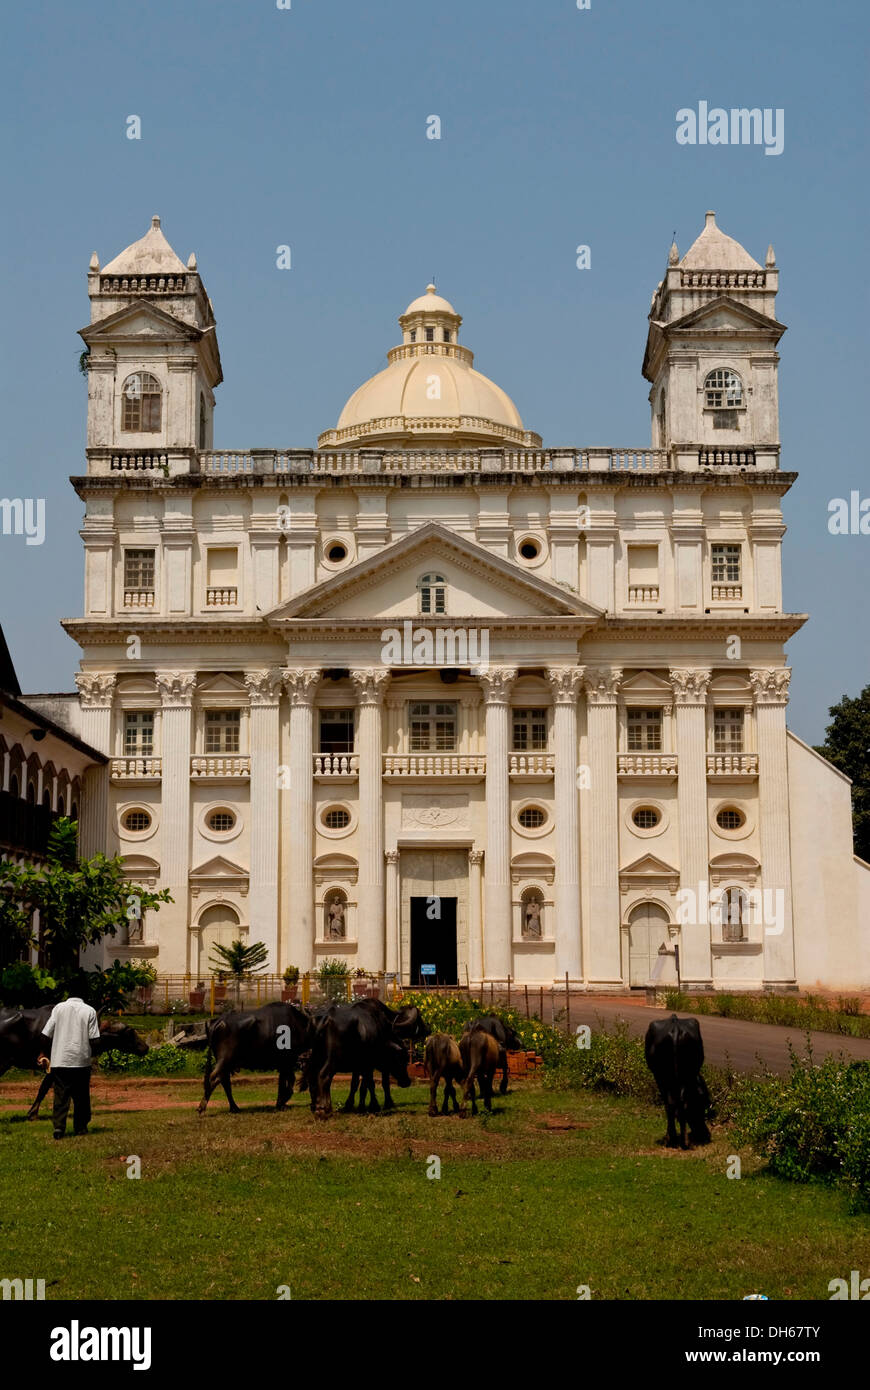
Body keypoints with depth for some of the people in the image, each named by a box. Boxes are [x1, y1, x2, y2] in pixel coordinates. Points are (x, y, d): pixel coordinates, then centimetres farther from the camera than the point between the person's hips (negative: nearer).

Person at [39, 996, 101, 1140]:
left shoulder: (58, 1008, 3)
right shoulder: (90, 1011, 0)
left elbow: (46, 1034, 1)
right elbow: (94, 1039, -5)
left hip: (59, 1060, 1)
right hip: (81, 1060, -1)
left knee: (60, 1095, 5)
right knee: (81, 1096, 12)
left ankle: (58, 1126, -7)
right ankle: (80, 1127, 16)